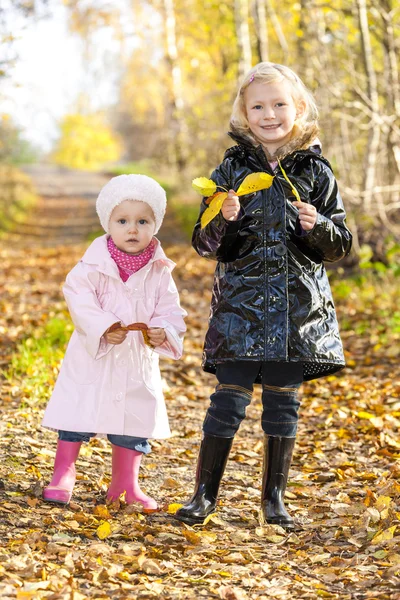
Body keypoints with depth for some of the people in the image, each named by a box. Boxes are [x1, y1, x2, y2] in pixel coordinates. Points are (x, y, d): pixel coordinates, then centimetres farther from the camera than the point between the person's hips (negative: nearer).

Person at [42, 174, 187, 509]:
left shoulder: (159, 271, -2)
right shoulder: (94, 265, -11)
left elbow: (170, 309, -2)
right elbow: (79, 297, -17)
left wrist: (163, 331, -24)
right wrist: (104, 329, -30)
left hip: (138, 361, 3)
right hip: (93, 357, -3)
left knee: (137, 418, 10)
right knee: (79, 410, 0)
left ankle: (126, 483, 24)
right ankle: (63, 475, 13)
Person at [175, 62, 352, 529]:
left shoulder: (316, 173, 4)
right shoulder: (231, 170, 2)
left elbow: (340, 245, 7)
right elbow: (205, 244, 2)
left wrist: (318, 226, -14)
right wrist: (223, 219, -18)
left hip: (299, 309, 1)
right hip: (241, 304, -1)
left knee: (283, 402, 7)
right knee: (230, 398, -4)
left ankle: (274, 498, 18)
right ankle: (204, 494, 7)